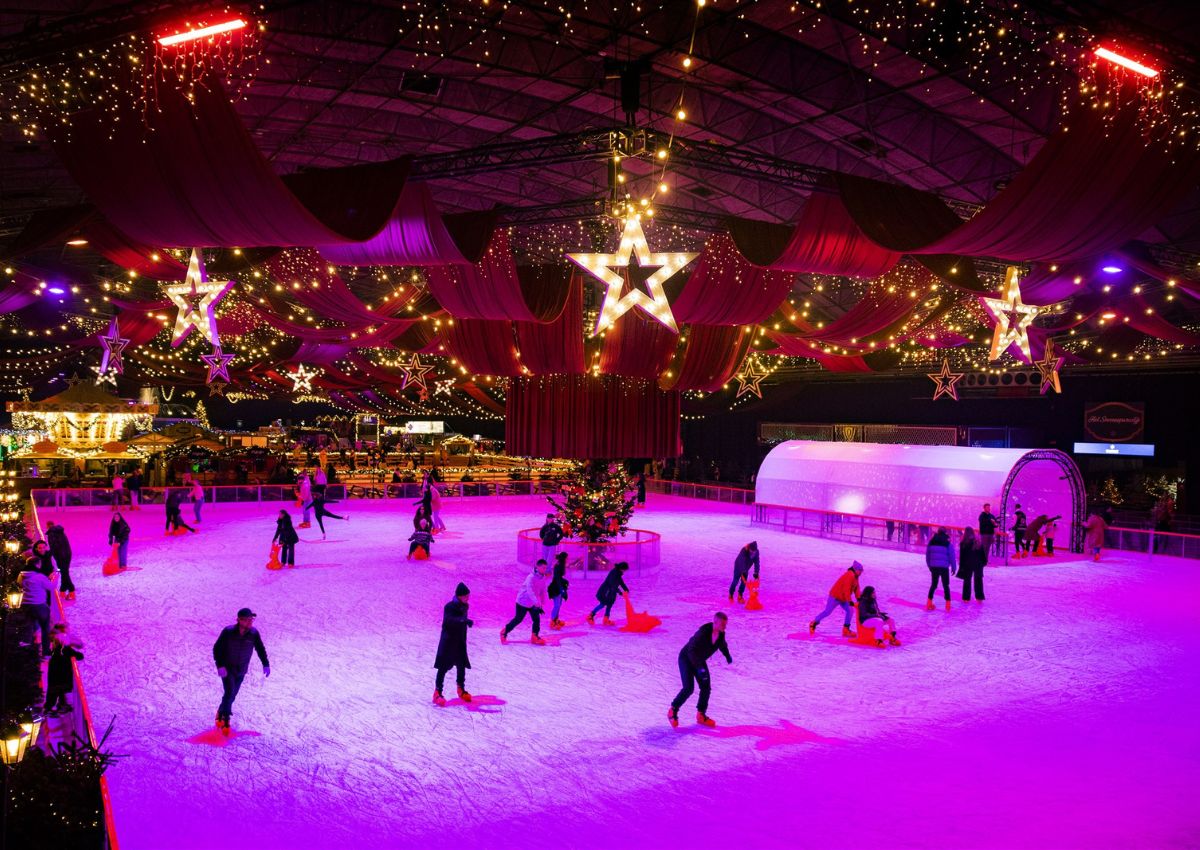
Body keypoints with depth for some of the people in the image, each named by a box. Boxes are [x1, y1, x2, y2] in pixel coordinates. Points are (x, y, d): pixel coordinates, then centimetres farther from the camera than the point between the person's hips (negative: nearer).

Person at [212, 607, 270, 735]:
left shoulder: (254, 633, -13)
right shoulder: (228, 632, -21)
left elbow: (260, 648, 0)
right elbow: (217, 648, -14)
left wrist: (266, 664, -7)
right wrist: (220, 665, -24)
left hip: (241, 670, 4)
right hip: (227, 668, -4)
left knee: (232, 695, 12)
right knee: (229, 692, -15)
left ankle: (221, 713, 35)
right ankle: (225, 720, 2)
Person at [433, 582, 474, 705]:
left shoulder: (465, 606, 2)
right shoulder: (449, 607, -21)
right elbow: (449, 620, -40)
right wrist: (464, 620, -51)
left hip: (460, 642, 7)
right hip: (448, 641, -7)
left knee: (462, 666, 15)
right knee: (443, 667, -2)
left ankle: (461, 690, 33)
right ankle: (438, 693, 8)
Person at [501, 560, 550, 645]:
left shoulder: (543, 578, -1)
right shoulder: (531, 577, -25)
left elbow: (542, 592, 9)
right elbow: (530, 590, -39)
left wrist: (542, 606, 8)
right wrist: (536, 602, -51)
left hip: (533, 604, 7)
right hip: (523, 602, -7)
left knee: (537, 619, -2)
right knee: (518, 619, 3)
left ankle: (535, 637, 12)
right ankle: (504, 632, 21)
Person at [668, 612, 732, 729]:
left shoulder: (721, 633, -10)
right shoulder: (703, 632, -33)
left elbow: (722, 644, 16)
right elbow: (692, 650, -37)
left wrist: (727, 656, 27)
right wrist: (700, 668, -43)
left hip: (699, 661, 7)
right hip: (686, 658, -7)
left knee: (706, 687, 1)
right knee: (689, 688, -17)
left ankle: (701, 715, 16)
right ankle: (673, 711, 1)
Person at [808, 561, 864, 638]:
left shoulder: (855, 577, 8)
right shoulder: (849, 576, -23)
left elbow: (856, 589, 8)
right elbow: (846, 590, -27)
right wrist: (850, 601, -27)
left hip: (843, 598, 9)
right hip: (835, 597, -9)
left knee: (849, 611, -2)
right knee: (827, 612, -4)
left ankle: (846, 630, 3)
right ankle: (813, 624, 10)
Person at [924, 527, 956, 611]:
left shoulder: (931, 542, 4)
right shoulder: (948, 544, -7)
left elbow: (927, 556, 8)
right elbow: (951, 557, -5)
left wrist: (930, 566, 19)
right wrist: (953, 567, 6)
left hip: (934, 567, 3)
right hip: (944, 568, -3)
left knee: (933, 585, 16)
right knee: (946, 586, 9)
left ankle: (929, 603, 15)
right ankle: (948, 605, 9)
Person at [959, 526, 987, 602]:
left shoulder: (964, 543, -11)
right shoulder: (978, 541, 0)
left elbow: (962, 555, -8)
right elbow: (982, 553, 4)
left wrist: (961, 565, -3)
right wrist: (984, 561, 12)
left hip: (967, 564, -3)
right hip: (978, 564, 3)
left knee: (967, 580, 7)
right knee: (978, 580, 12)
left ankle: (966, 598, 8)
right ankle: (979, 597, 14)